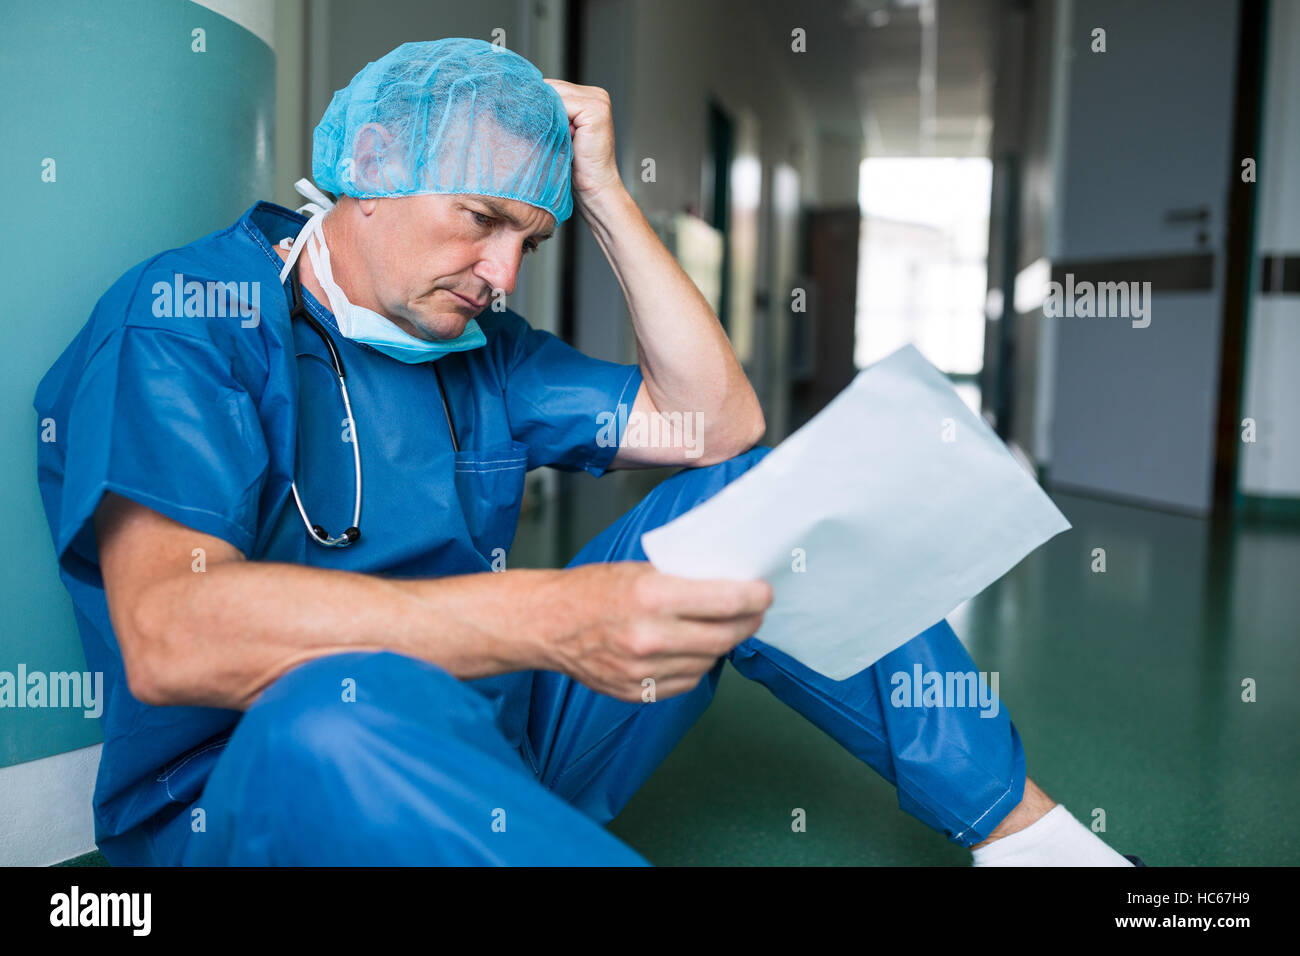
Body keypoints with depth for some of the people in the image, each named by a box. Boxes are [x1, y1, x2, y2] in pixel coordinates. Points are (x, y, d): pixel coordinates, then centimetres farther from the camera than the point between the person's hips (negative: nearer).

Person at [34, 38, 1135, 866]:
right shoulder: (183, 317, -11)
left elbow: (718, 424, 4)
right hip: (249, 787, -5)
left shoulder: (482, 345, 9)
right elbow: (167, 632, -28)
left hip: (499, 738, 6)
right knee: (342, 705, -42)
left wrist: (605, 196, 0)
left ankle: (1019, 825, -2)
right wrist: (546, 618, -40)